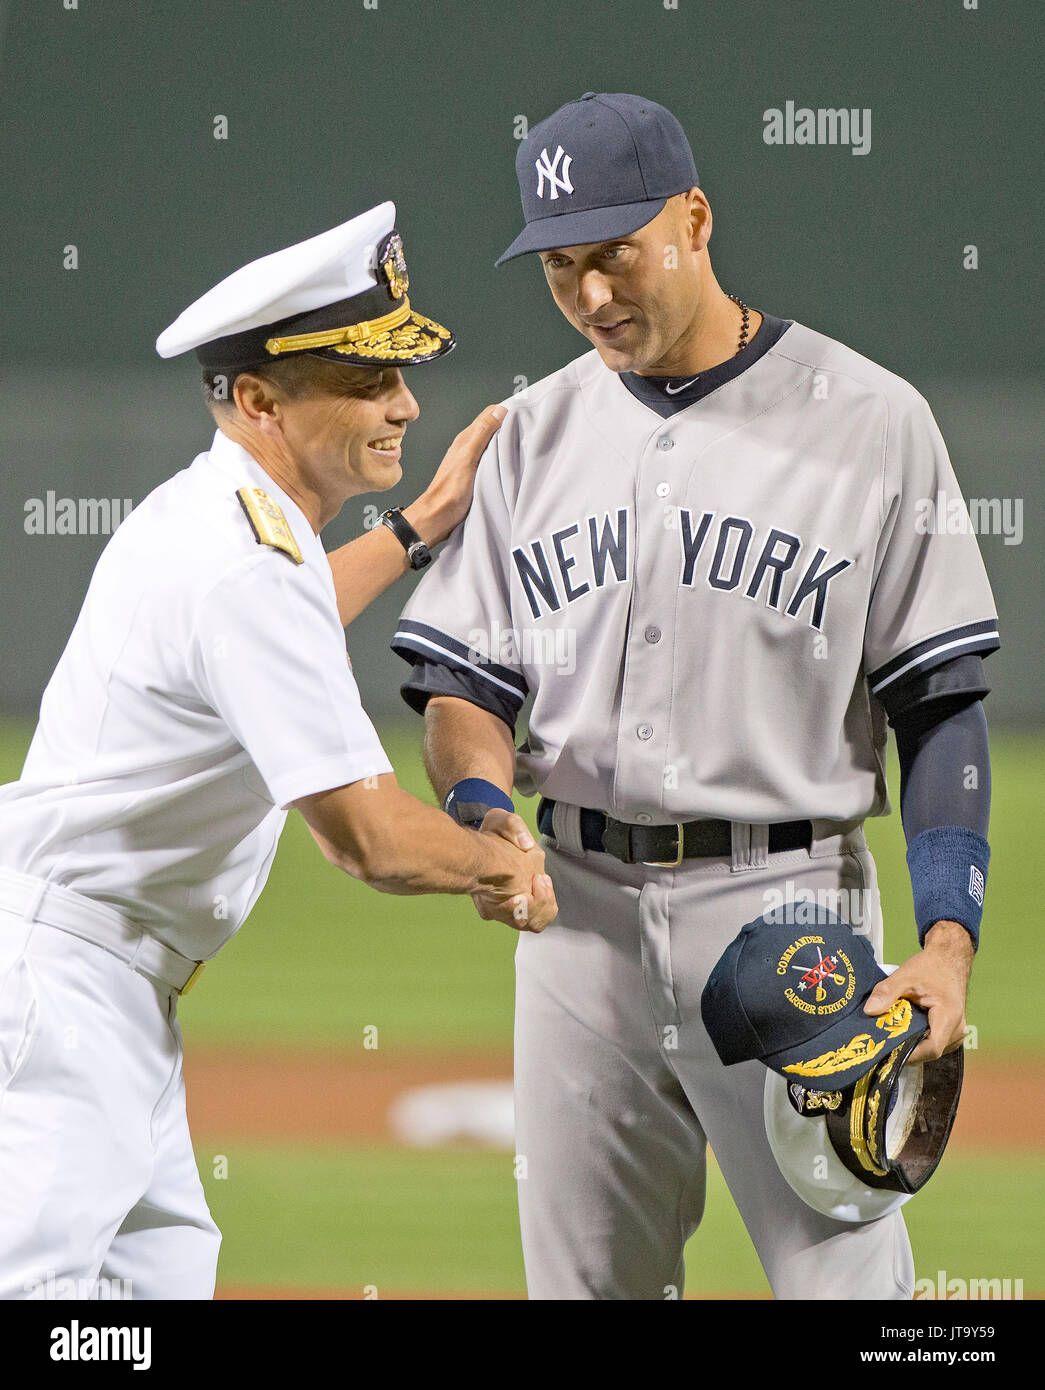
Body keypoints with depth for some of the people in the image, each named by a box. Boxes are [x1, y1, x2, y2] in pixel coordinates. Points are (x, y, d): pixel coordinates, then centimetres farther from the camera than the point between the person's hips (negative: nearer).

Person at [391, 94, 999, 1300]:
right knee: (580, 1276, 8)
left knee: (839, 1269, -9)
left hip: (785, 897, -4)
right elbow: (461, 676, 11)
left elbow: (941, 706, -2)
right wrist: (483, 807, -12)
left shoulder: (869, 421, -2)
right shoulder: (536, 432, 10)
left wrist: (949, 938, -12)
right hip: (580, 905, 4)